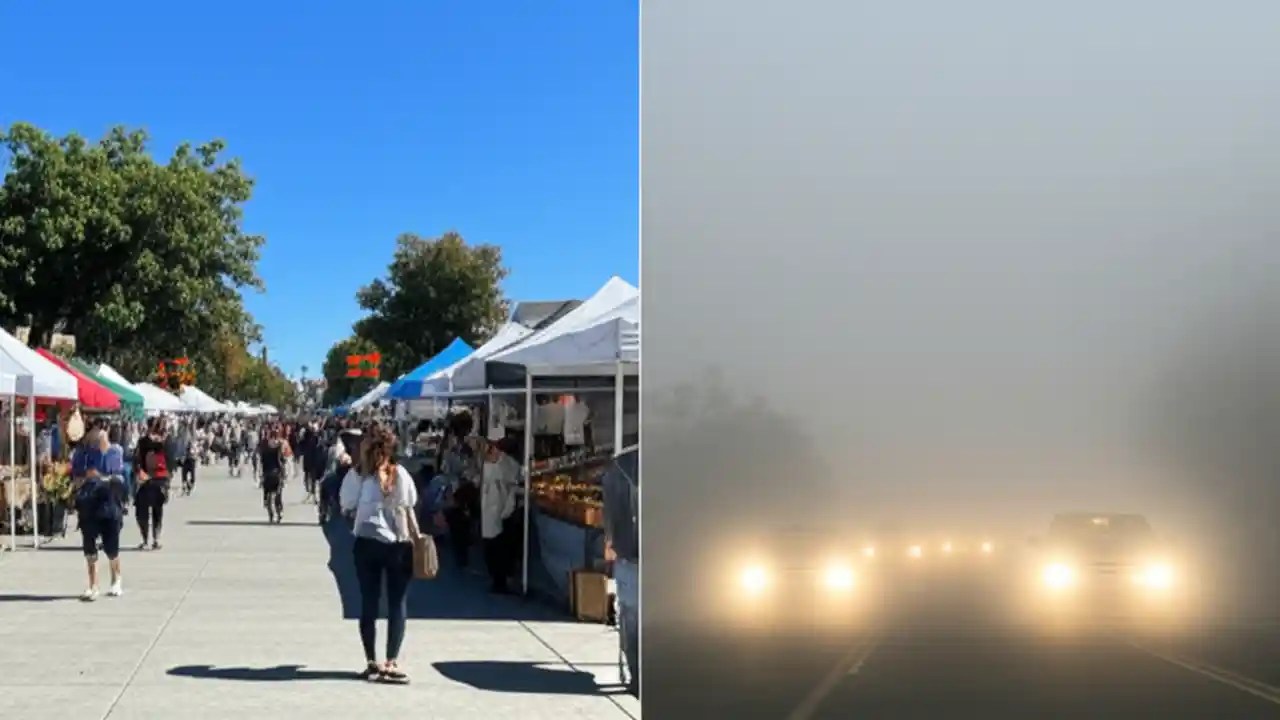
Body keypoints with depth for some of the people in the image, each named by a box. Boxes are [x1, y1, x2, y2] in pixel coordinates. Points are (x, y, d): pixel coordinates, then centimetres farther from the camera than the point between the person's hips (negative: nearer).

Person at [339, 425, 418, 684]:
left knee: (369, 604, 9)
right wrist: (416, 537, 14)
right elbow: (409, 508, 4)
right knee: (397, 605, 5)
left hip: (367, 544, 0)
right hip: (398, 544, 0)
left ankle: (372, 663, 12)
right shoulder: (400, 473, 0)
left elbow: (346, 507, -3)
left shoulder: (358, 474, -4)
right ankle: (391, 663, 0)